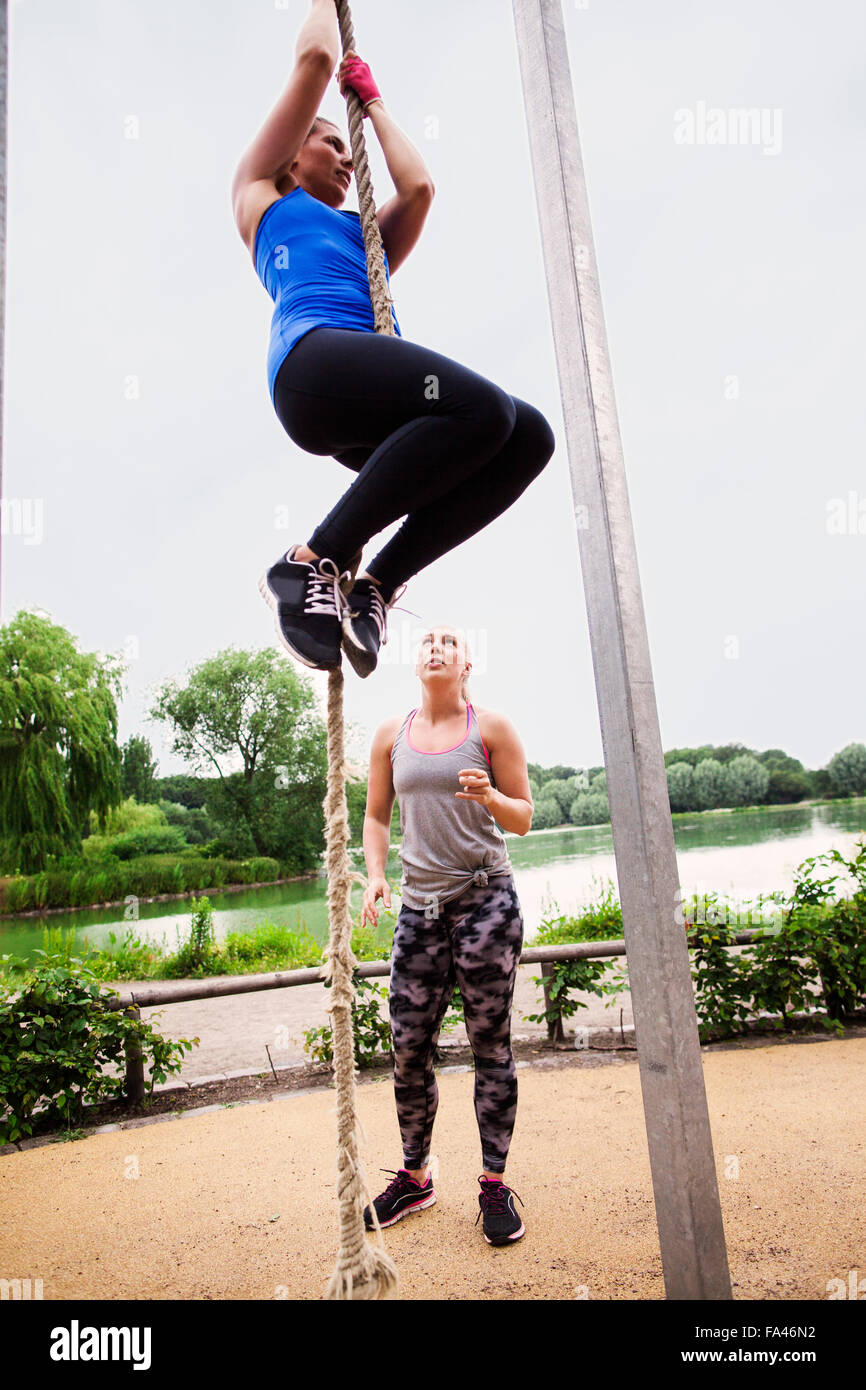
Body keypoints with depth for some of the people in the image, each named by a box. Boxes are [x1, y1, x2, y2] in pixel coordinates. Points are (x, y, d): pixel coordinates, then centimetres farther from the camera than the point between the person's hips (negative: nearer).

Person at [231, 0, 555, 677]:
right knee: (482, 407, -29)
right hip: (315, 358, -6)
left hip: (370, 413, 7)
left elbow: (418, 185, 30)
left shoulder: (362, 236, 41)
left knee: (529, 435, -13)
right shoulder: (260, 191, 27)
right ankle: (311, 562, -24)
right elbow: (316, 58, 25)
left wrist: (372, 98, 46)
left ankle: (375, 583, -15)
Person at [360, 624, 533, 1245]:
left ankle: (496, 1185, 21)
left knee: (491, 1044, 4)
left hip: (487, 899, -3)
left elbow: (524, 818, 1)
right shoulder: (392, 734, 8)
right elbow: (376, 816, 15)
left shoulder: (492, 727, -1)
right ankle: (414, 1177, 28)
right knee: (408, 1048, 7)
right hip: (420, 905, 3)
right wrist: (375, 875, 0)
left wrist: (489, 797, -19)